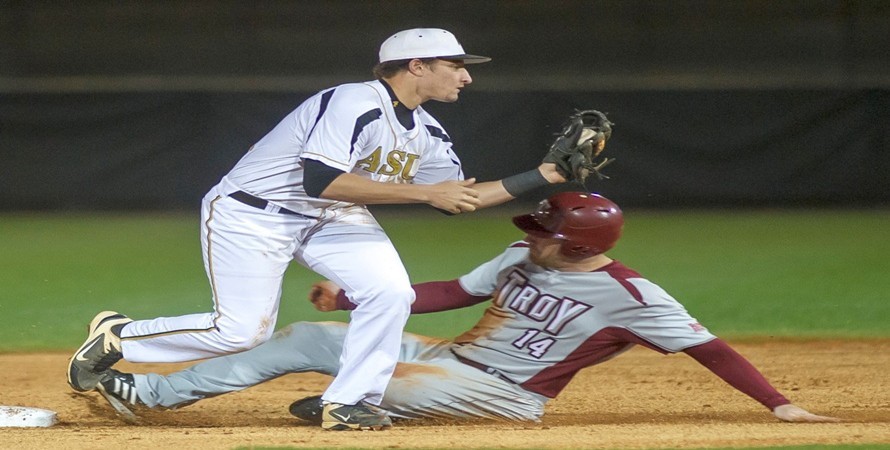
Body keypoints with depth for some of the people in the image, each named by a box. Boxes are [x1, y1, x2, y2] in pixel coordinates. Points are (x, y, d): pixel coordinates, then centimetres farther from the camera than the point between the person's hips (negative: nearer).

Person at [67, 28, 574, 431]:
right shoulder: (355, 105, -27)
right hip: (252, 213, -8)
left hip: (331, 219, 8)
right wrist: (423, 192, -34)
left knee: (391, 292, -14)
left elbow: (458, 198, 8)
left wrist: (538, 178, -3)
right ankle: (116, 336, 11)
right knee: (241, 331, -10)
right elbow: (321, 180, -36)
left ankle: (349, 402, -3)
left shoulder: (427, 134, 1)